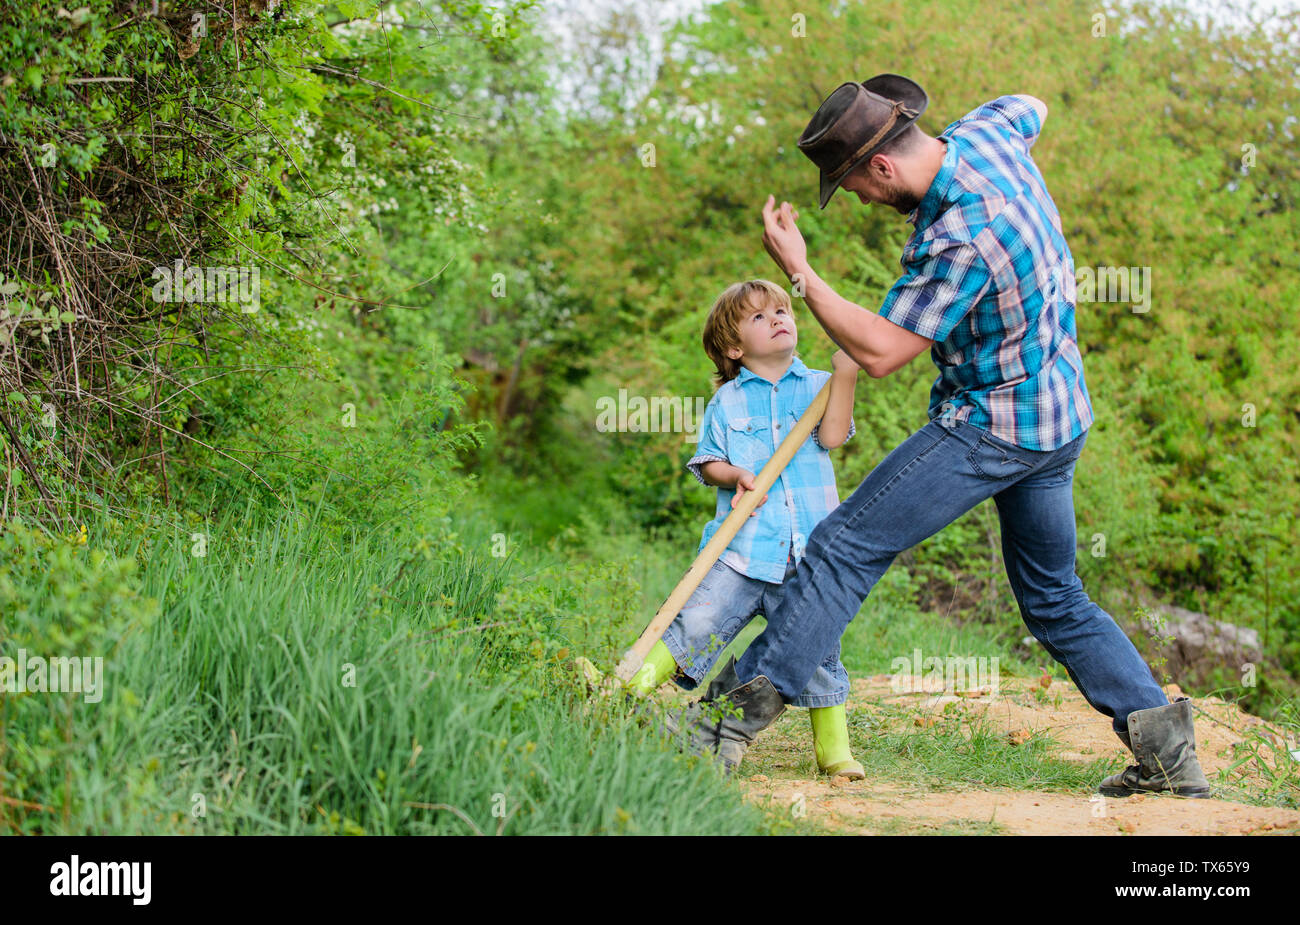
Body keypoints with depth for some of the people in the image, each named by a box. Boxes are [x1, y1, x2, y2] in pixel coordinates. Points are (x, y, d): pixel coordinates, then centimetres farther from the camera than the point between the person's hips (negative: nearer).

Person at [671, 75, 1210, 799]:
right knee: (1055, 598, 17)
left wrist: (798, 270, -17)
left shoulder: (958, 240, -28)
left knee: (846, 545, -8)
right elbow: (1031, 106, 24)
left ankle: (742, 709, -9)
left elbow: (880, 353, -22)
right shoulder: (986, 132, -2)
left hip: (993, 426, -10)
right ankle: (1166, 745, 11)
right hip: (1064, 419, 10)